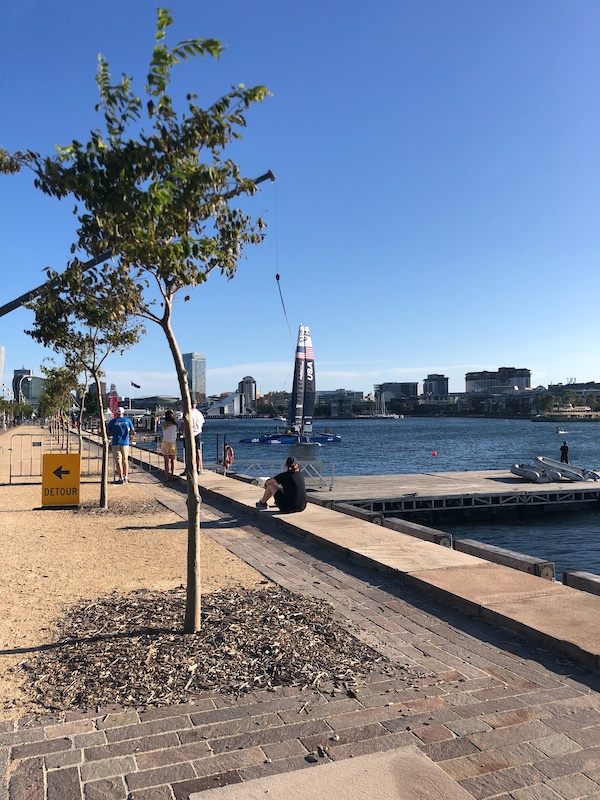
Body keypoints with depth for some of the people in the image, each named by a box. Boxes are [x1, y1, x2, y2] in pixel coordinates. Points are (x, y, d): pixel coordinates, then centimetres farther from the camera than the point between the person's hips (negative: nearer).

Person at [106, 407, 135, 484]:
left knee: (118, 461, 1)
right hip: (125, 443, 2)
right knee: (125, 460, 14)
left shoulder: (113, 421, -1)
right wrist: (131, 436, 29)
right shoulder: (128, 420, 3)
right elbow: (132, 430, 10)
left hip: (116, 443, -2)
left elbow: (108, 431, 5)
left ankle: (121, 478, -2)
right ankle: (125, 477, 17)